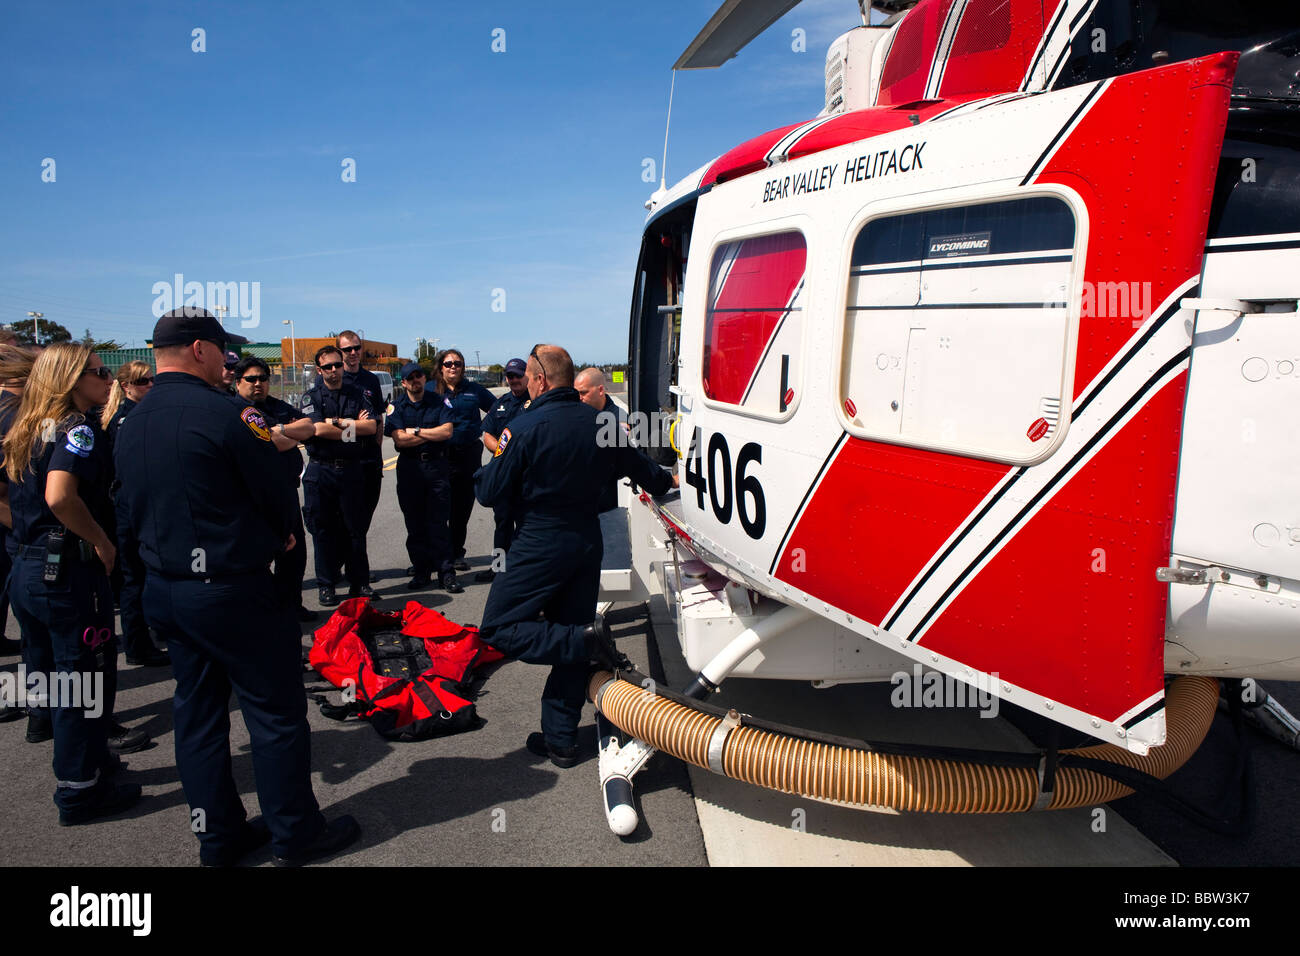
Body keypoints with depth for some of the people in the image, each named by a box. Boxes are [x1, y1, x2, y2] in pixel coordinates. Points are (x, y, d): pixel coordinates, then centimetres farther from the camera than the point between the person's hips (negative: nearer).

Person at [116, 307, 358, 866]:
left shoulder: (130, 426, 7)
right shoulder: (225, 412, -17)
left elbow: (135, 511, 13)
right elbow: (279, 497, -14)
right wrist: (277, 535, 8)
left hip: (162, 588, 8)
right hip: (230, 588, -8)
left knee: (197, 711, 16)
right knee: (275, 710, 5)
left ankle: (218, 838, 27)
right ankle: (294, 835, 17)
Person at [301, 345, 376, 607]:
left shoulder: (356, 395, 10)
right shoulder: (311, 397, 4)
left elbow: (372, 427, -4)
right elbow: (317, 429, -13)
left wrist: (337, 422, -10)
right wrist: (354, 426, -6)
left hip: (351, 469, 1)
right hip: (320, 470, -1)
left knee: (355, 527, 4)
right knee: (323, 529, 4)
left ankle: (359, 582, 13)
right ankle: (327, 586, 13)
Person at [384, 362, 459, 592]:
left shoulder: (438, 401, 4)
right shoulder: (397, 406, 4)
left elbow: (447, 431, -10)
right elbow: (399, 440, -8)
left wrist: (415, 431, -8)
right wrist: (431, 434, -7)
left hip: (436, 466, -1)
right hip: (409, 468, 1)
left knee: (438, 522, -3)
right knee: (414, 523, 5)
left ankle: (446, 573, 0)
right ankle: (421, 571, 14)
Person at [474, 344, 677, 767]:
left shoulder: (525, 428, -15)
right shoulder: (600, 424, 4)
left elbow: (490, 493, -11)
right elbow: (638, 466, 20)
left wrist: (482, 473, 12)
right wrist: (666, 481, 41)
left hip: (540, 546, -7)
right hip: (587, 544, 7)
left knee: (498, 629, 3)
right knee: (568, 644, 14)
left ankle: (587, 638, -16)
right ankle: (560, 740, 18)